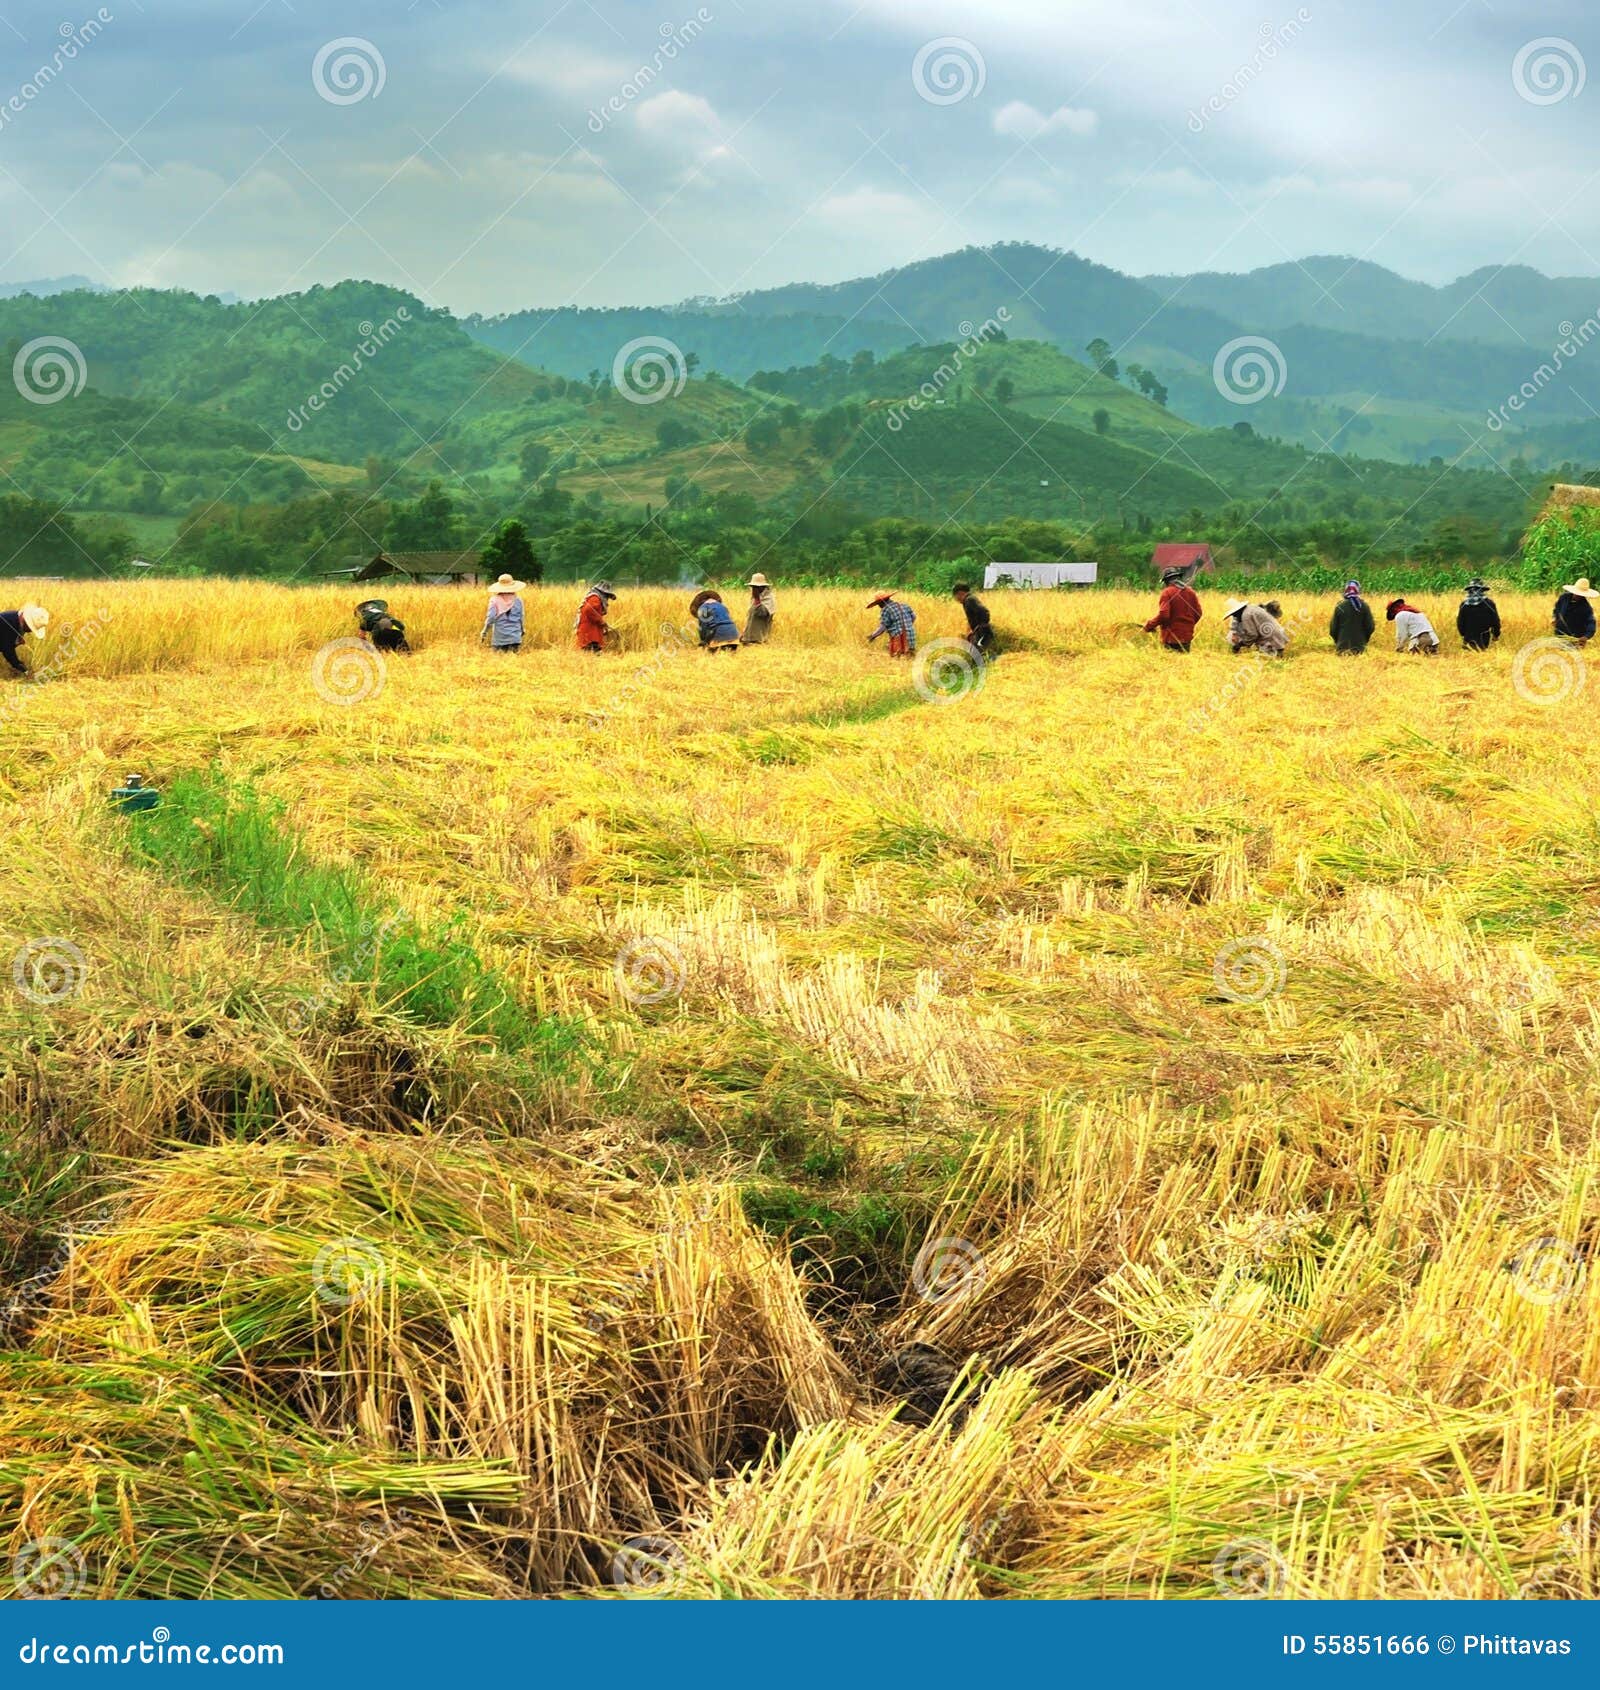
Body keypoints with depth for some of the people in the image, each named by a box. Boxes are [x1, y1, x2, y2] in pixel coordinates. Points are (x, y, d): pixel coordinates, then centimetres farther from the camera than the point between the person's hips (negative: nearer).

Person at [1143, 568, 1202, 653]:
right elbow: (1198, 613, 9)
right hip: (1187, 638, 6)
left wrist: (1148, 625, -7)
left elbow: (1163, 615, -18)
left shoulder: (1167, 592, -9)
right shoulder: (1191, 592, 8)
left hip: (1171, 639, -6)